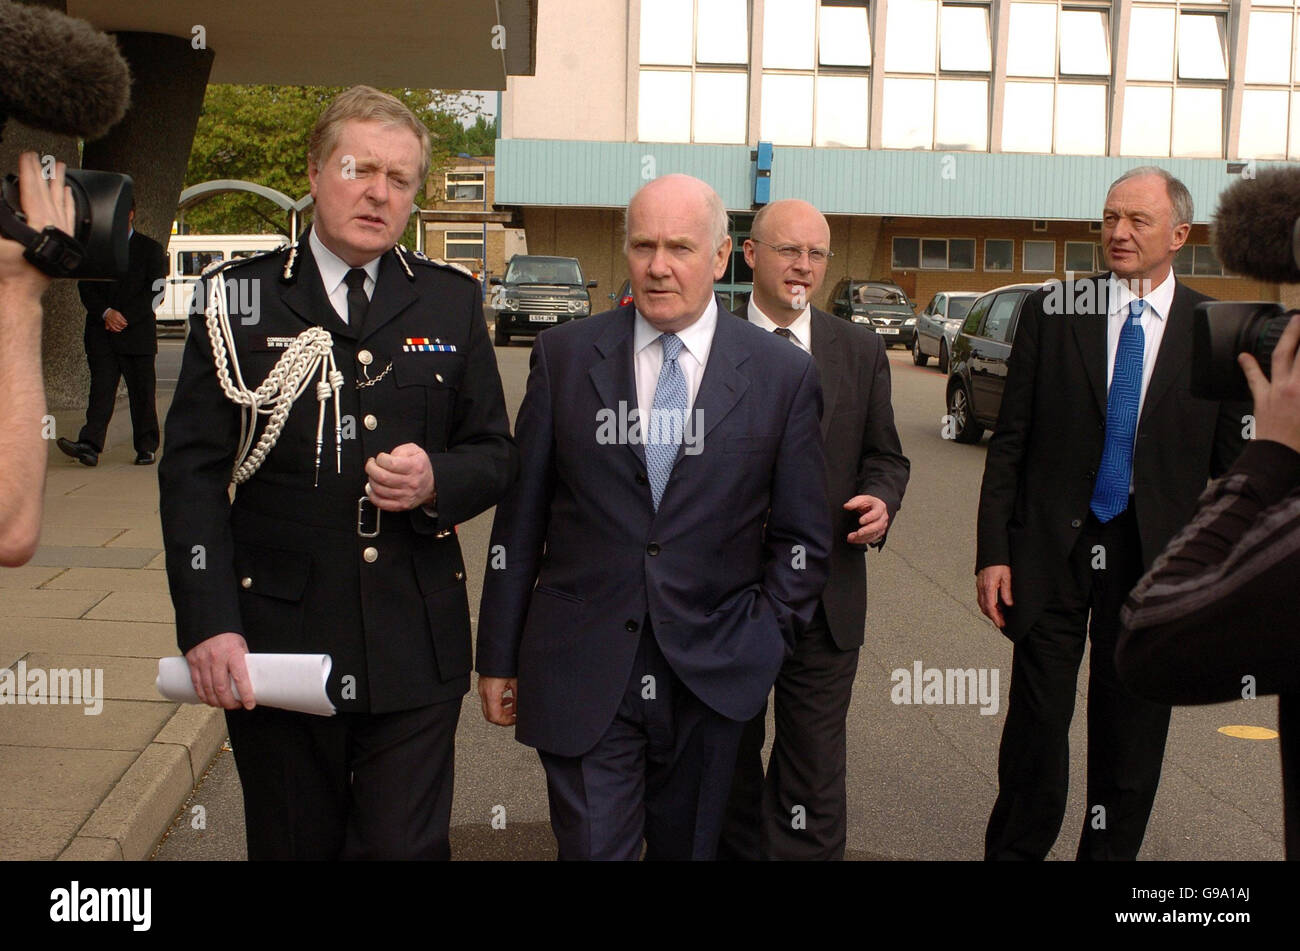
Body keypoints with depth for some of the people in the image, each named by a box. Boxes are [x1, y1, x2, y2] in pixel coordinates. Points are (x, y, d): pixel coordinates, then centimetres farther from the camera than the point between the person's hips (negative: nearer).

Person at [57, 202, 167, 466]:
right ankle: (89, 446, -17)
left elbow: (154, 293, -2)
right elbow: (86, 288, 6)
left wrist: (124, 318, -10)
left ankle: (146, 448, 11)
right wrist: (106, 313, -12)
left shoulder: (151, 249, 5)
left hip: (137, 334, -2)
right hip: (101, 334, 2)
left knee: (142, 393, 1)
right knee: (101, 389, -8)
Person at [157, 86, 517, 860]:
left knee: (406, 846, 1)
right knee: (293, 844, 14)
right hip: (275, 646, 0)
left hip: (416, 648, 1)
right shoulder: (240, 297, 2)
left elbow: (497, 455, 10)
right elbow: (194, 471, -2)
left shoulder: (452, 302, 7)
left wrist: (436, 481, -13)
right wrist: (208, 623, -12)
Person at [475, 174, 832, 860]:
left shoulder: (784, 374, 1)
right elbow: (520, 516, 4)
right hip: (582, 673, 0)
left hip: (711, 679, 1)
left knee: (689, 847, 15)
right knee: (591, 848, 0)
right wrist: (499, 656, 4)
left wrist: (765, 640, -1)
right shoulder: (563, 356, 2)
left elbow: (801, 535, 7)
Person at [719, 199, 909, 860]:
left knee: (816, 768, 4)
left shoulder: (861, 351, 5)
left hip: (826, 598, 1)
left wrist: (881, 500, -9)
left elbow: (885, 455, 13)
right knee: (731, 755, 16)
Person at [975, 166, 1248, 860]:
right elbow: (1008, 442, 0)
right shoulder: (1050, 311, 0)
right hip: (1052, 547, 0)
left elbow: (1230, 460, 4)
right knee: (1037, 719, 7)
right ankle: (1014, 848, 26)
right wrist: (992, 551, -4)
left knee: (1132, 727, 11)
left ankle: (1110, 850, 30)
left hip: (1154, 555, 1)